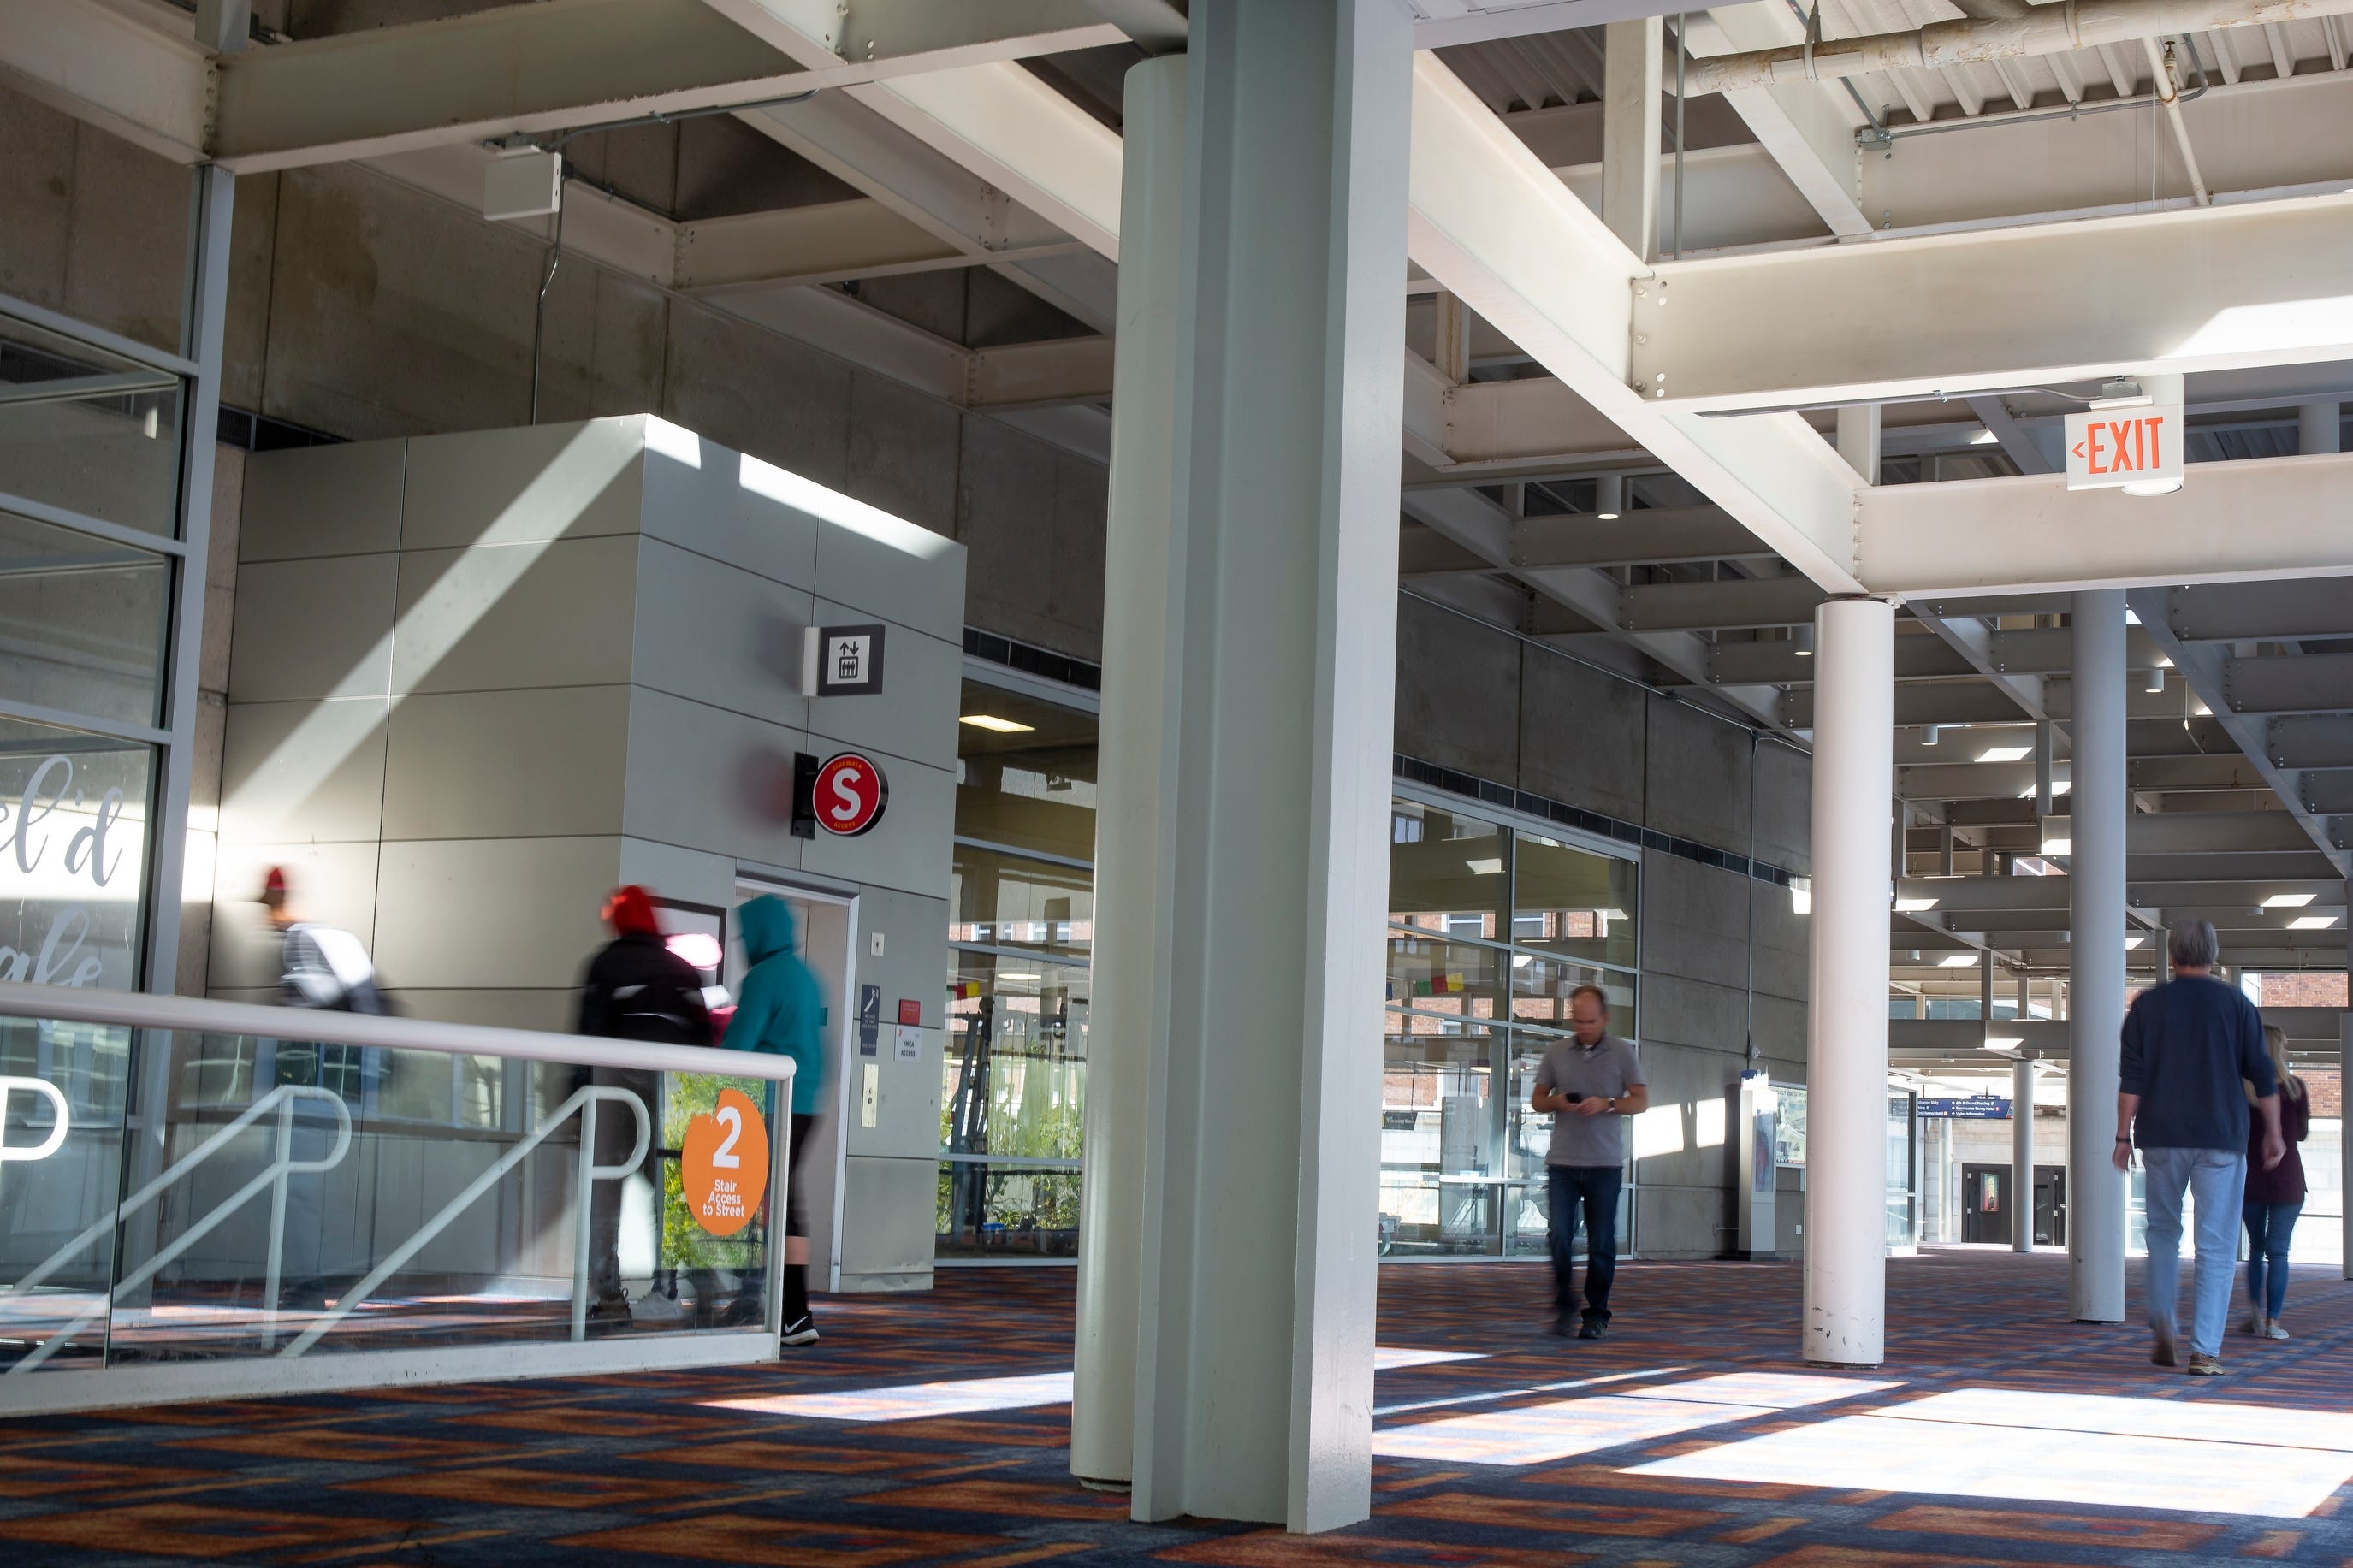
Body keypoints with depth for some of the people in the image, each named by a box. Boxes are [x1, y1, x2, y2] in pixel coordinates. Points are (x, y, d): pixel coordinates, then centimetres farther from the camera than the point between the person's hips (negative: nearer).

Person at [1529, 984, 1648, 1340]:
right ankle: (1564, 1308, 9)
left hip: (1605, 1163, -1)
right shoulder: (1556, 1053, 10)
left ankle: (1596, 1316, 9)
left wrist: (1607, 1104, -14)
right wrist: (1556, 1102, -9)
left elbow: (1641, 1101, 4)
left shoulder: (1623, 1053, 5)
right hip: (1562, 1161, 1)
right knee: (1560, 1237, -6)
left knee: (1601, 1244, 1)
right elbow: (1537, 1100, 14)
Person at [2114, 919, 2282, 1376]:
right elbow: (2262, 1074, 3)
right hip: (2221, 1139, -1)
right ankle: (2204, 1351, -5)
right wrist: (2273, 1133, 12)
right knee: (2216, 1247, 0)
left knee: (2163, 1231, 17)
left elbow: (2131, 1077, -2)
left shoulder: (2148, 1004, 3)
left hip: (2162, 1136, 1)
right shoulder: (2236, 1004, 2)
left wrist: (2123, 1136, 2)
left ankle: (2162, 1325, 0)